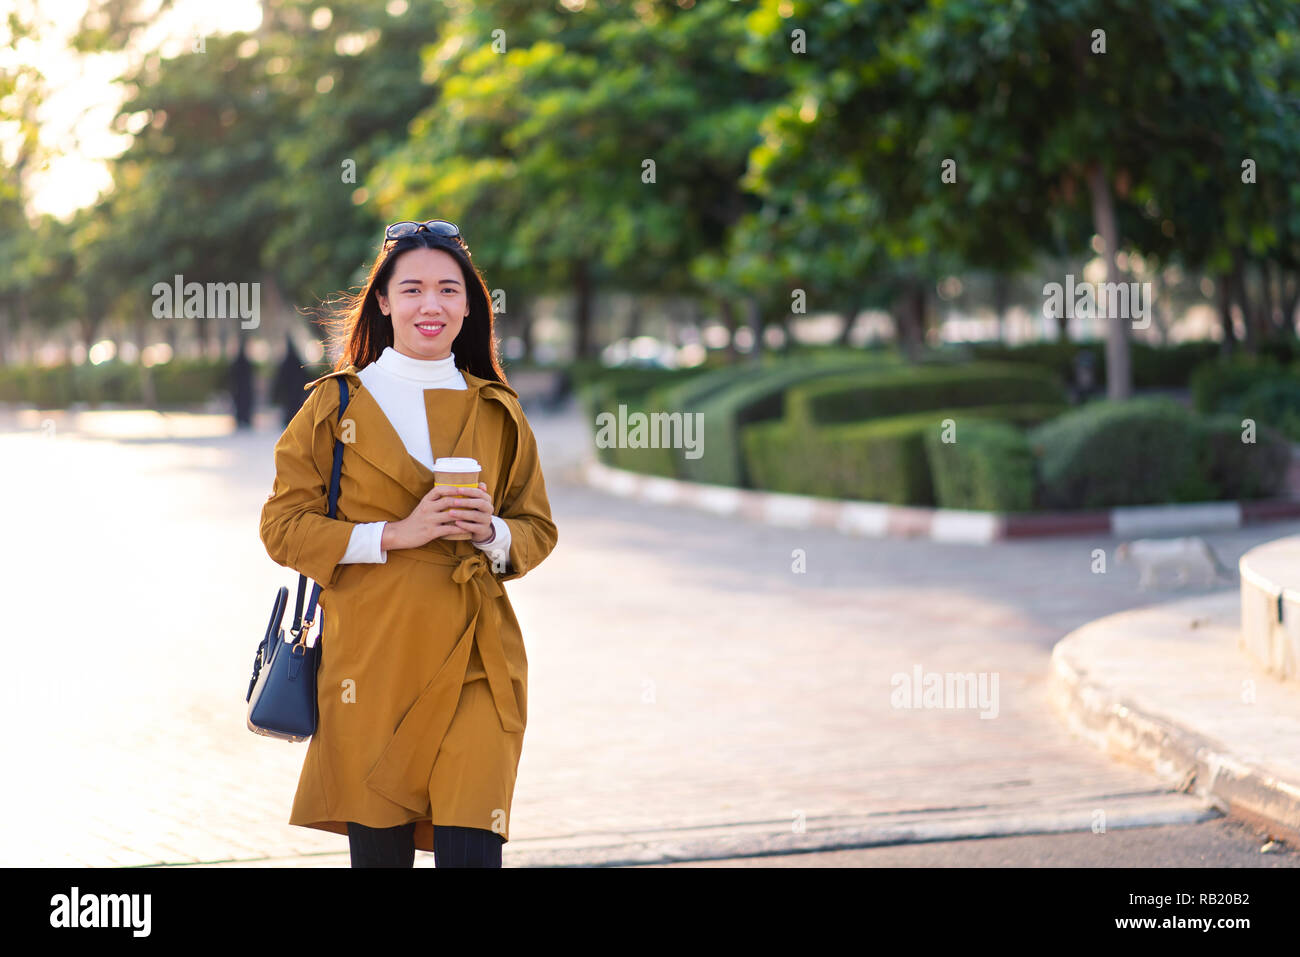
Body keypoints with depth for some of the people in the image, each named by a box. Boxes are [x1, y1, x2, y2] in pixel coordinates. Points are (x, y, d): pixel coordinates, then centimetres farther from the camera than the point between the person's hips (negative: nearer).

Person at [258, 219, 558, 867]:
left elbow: (538, 529, 16)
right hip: (370, 661, -1)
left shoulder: (497, 412, 11)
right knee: (378, 851, 2)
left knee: (471, 851, -9)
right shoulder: (337, 405, 3)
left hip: (474, 667, 2)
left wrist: (491, 531, -7)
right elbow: (284, 527, 0)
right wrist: (394, 534, -12)